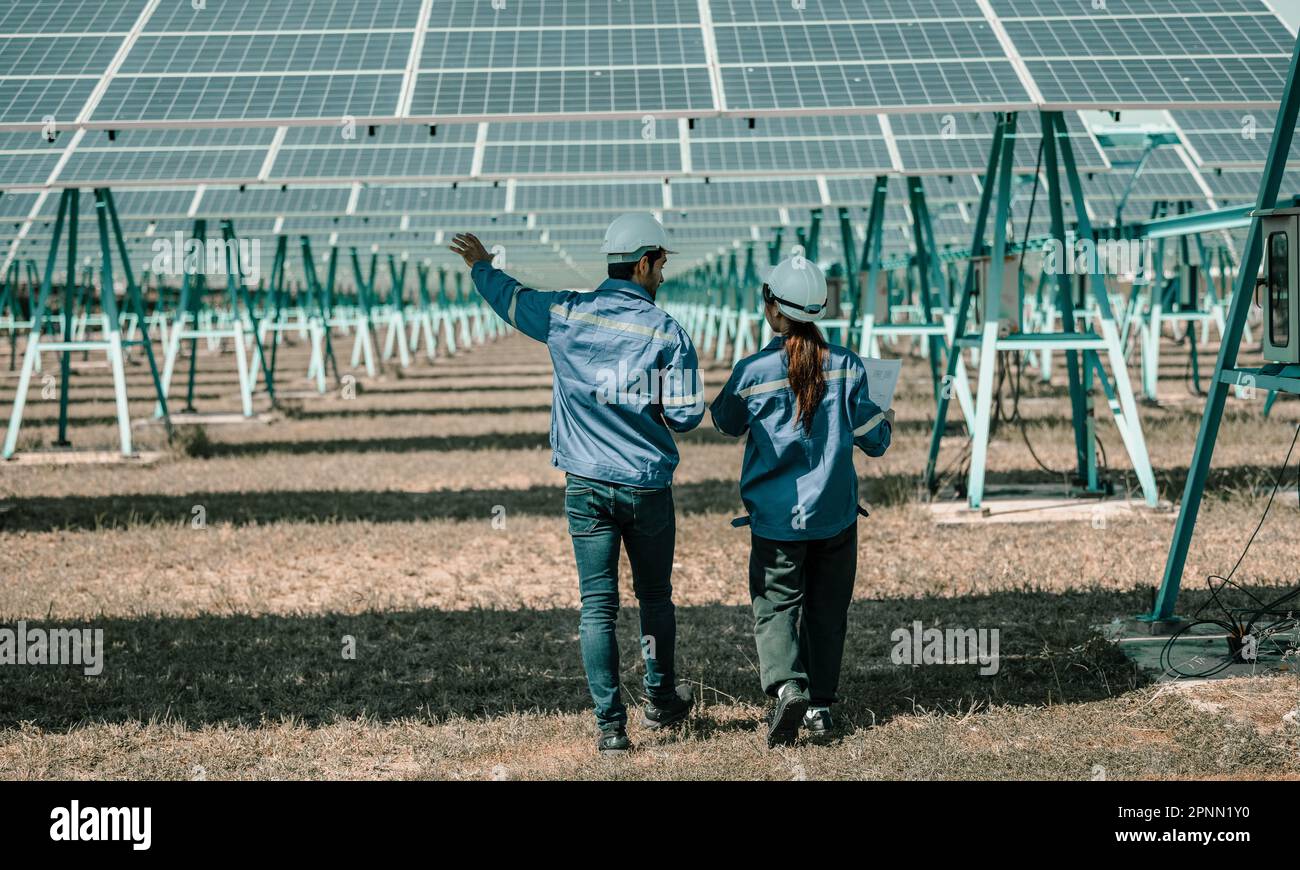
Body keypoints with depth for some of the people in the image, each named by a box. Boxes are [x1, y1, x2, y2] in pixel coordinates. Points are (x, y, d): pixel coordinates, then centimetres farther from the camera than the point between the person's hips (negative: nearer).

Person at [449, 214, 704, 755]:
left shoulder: (565, 314, -3)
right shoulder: (667, 332, -10)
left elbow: (510, 298, 16)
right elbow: (686, 416, -10)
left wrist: (480, 267, 38)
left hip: (585, 484, 2)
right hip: (647, 485, -1)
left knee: (597, 605, 3)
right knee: (655, 597, 17)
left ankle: (610, 724, 0)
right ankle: (662, 701, 30)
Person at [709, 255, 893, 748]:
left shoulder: (754, 371, -11)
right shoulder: (845, 366, -6)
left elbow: (726, 424, 10)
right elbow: (873, 440, 0)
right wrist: (886, 422, 22)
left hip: (776, 517, -2)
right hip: (835, 514, 2)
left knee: (775, 605, 4)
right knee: (826, 610, 14)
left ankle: (787, 685, -20)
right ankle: (820, 705, 17)